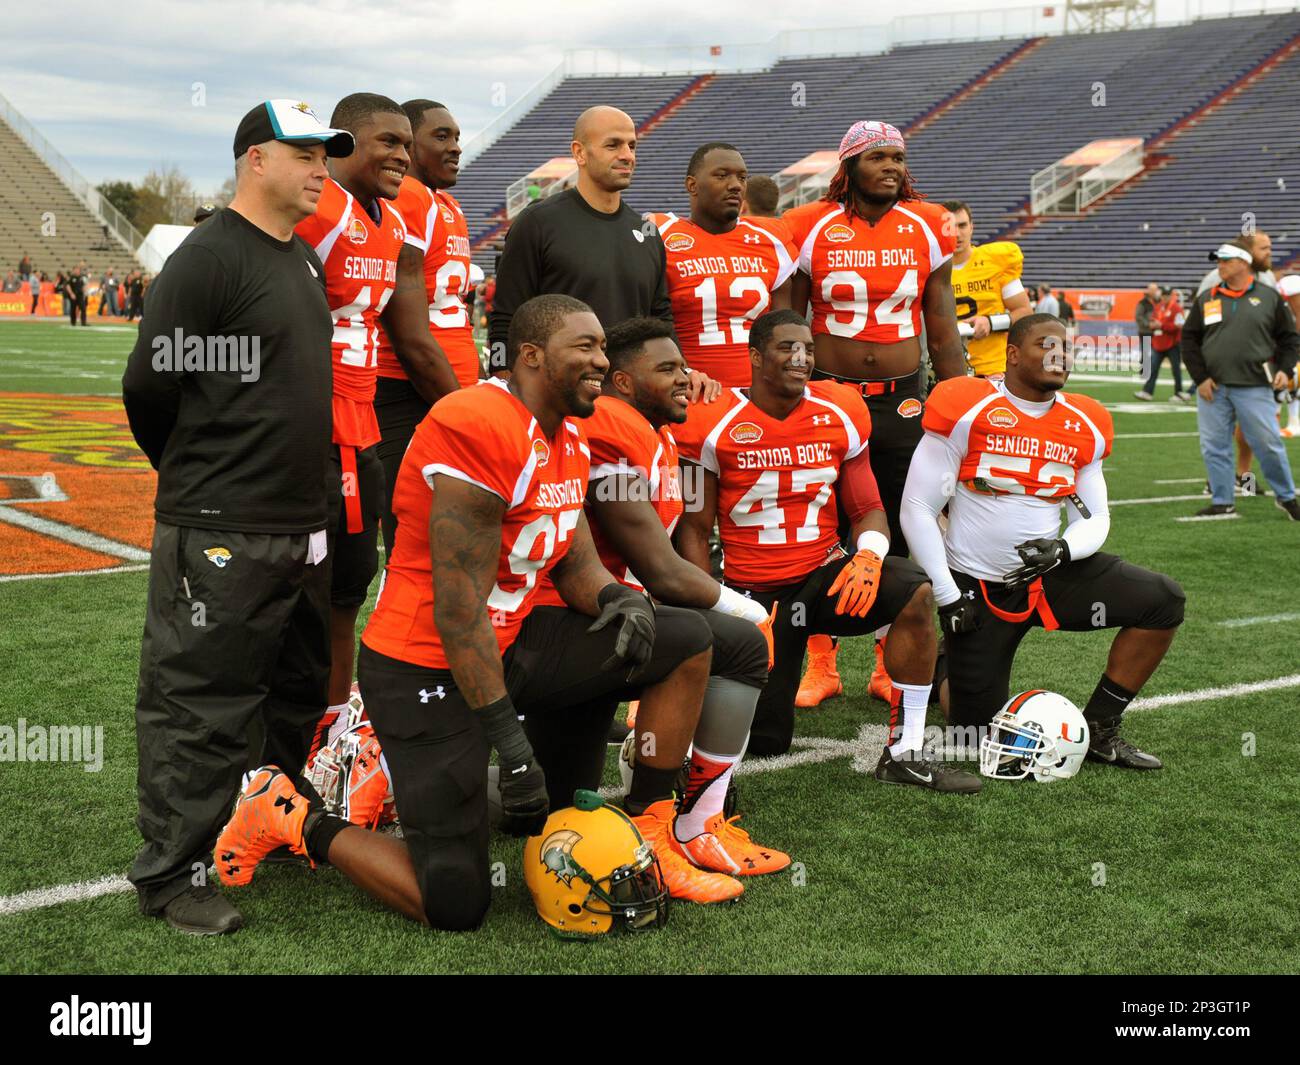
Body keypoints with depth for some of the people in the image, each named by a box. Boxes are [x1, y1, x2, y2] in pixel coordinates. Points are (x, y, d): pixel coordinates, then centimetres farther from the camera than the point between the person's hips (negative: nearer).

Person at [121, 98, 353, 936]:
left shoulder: (307, 262, 15)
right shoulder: (209, 259, -13)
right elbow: (150, 385, -12)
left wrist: (305, 482, 17)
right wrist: (203, 482, 1)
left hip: (305, 523, 9)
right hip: (221, 535, -9)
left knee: (301, 694, 19)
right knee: (200, 708, -1)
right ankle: (172, 875, 10)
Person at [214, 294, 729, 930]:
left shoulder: (569, 437, 6)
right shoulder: (480, 428, -25)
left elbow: (575, 561, 13)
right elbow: (457, 610, -25)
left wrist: (614, 597, -13)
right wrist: (511, 742, -22)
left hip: (511, 644, 9)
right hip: (426, 669, -9)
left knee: (684, 642, 1)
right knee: (455, 908, -4)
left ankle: (649, 835, 10)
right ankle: (291, 818, 14)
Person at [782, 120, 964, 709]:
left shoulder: (926, 228, 4)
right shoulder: (811, 229, -3)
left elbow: (942, 332, 9)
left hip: (904, 400, 2)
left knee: (896, 538, 8)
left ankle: (891, 667, 20)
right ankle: (821, 665, 17)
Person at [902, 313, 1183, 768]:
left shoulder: (1084, 427, 2)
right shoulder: (969, 412, -13)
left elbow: (1095, 518, 8)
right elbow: (917, 510, -12)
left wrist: (1063, 549, -16)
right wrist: (948, 596, -13)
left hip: (1049, 573, 4)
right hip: (977, 587, -4)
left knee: (1162, 600, -15)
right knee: (979, 729, 0)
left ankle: (1099, 729, -2)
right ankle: (945, 670, 37)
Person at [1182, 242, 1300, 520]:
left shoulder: (1269, 297, 5)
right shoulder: (1206, 299, 8)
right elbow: (1189, 339, 8)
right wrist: (1200, 377, -2)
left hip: (1254, 387, -2)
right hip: (1212, 388, 2)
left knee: (1269, 444, -2)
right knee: (1214, 447, 4)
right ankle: (1222, 504, 14)